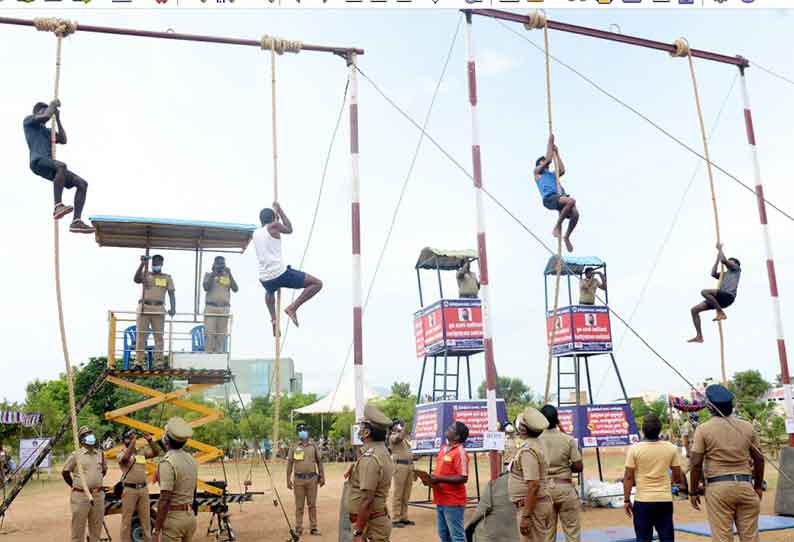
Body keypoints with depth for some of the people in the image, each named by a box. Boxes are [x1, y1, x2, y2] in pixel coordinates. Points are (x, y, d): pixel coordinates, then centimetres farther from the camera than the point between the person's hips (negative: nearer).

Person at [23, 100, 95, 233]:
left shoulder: (47, 131, 36)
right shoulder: (28, 120, 15)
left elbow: (63, 140, 20)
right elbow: (46, 117, -6)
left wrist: (58, 118, 24)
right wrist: (53, 104, 12)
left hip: (49, 166, 8)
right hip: (38, 162, -8)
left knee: (82, 184, -7)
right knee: (62, 166, -40)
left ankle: (76, 222, -16)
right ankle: (58, 206, -42)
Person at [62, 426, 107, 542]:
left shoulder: (100, 454, 9)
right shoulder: (76, 455, -5)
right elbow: (65, 472, 2)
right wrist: (75, 486, 5)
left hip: (98, 495, 4)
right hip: (81, 496, -4)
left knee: (96, 528, 11)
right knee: (78, 528, 0)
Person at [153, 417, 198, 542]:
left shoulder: (168, 462, -17)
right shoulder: (191, 459, 8)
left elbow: (165, 500, -21)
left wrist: (156, 530, -18)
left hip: (173, 517, -8)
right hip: (190, 516, 8)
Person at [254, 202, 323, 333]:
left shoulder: (256, 233, 16)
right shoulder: (273, 226, -1)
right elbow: (289, 229, 17)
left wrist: (275, 213, 42)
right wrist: (279, 210, 25)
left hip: (265, 278, 7)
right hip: (280, 273, -7)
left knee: (270, 291, 43)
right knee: (317, 283, 1)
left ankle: (273, 318, 23)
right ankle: (292, 308, -8)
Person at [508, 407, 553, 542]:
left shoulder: (528, 450, -21)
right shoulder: (536, 444, 9)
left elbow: (533, 485, -26)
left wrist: (526, 516, -24)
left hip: (530, 506, -10)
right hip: (541, 503, 10)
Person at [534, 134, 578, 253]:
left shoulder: (552, 174, 38)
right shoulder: (537, 172, 20)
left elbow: (562, 170, 21)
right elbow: (548, 159, 8)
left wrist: (556, 153, 30)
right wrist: (550, 143, 18)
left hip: (560, 198, 6)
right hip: (549, 198, -6)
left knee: (575, 214, -20)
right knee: (571, 201, -33)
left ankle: (567, 237, -1)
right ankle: (557, 226, -20)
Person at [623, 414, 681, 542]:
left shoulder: (635, 449, -9)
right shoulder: (671, 448, -2)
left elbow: (628, 477, -7)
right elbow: (677, 476, 5)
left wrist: (626, 500, 1)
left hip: (643, 501, -2)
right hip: (665, 499, 2)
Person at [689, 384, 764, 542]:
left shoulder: (703, 428, -6)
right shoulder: (747, 427, 4)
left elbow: (696, 464, -9)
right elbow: (759, 459, 9)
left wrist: (693, 491, 1)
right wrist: (758, 486, 22)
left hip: (718, 487, -3)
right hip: (745, 486, 3)